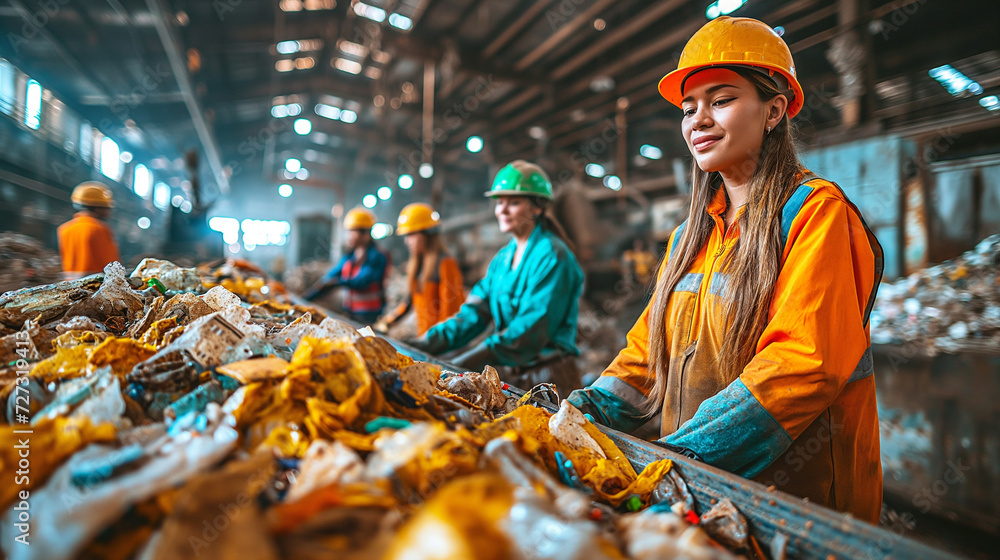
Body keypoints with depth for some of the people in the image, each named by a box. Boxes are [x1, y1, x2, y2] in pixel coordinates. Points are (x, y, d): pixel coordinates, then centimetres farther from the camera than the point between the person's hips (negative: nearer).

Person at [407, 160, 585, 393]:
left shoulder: (552, 256, -11)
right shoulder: (503, 258, 15)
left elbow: (535, 327, -20)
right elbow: (476, 311, 7)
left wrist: (472, 360, -27)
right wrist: (428, 343, -7)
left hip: (547, 375, -7)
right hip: (508, 374, 7)